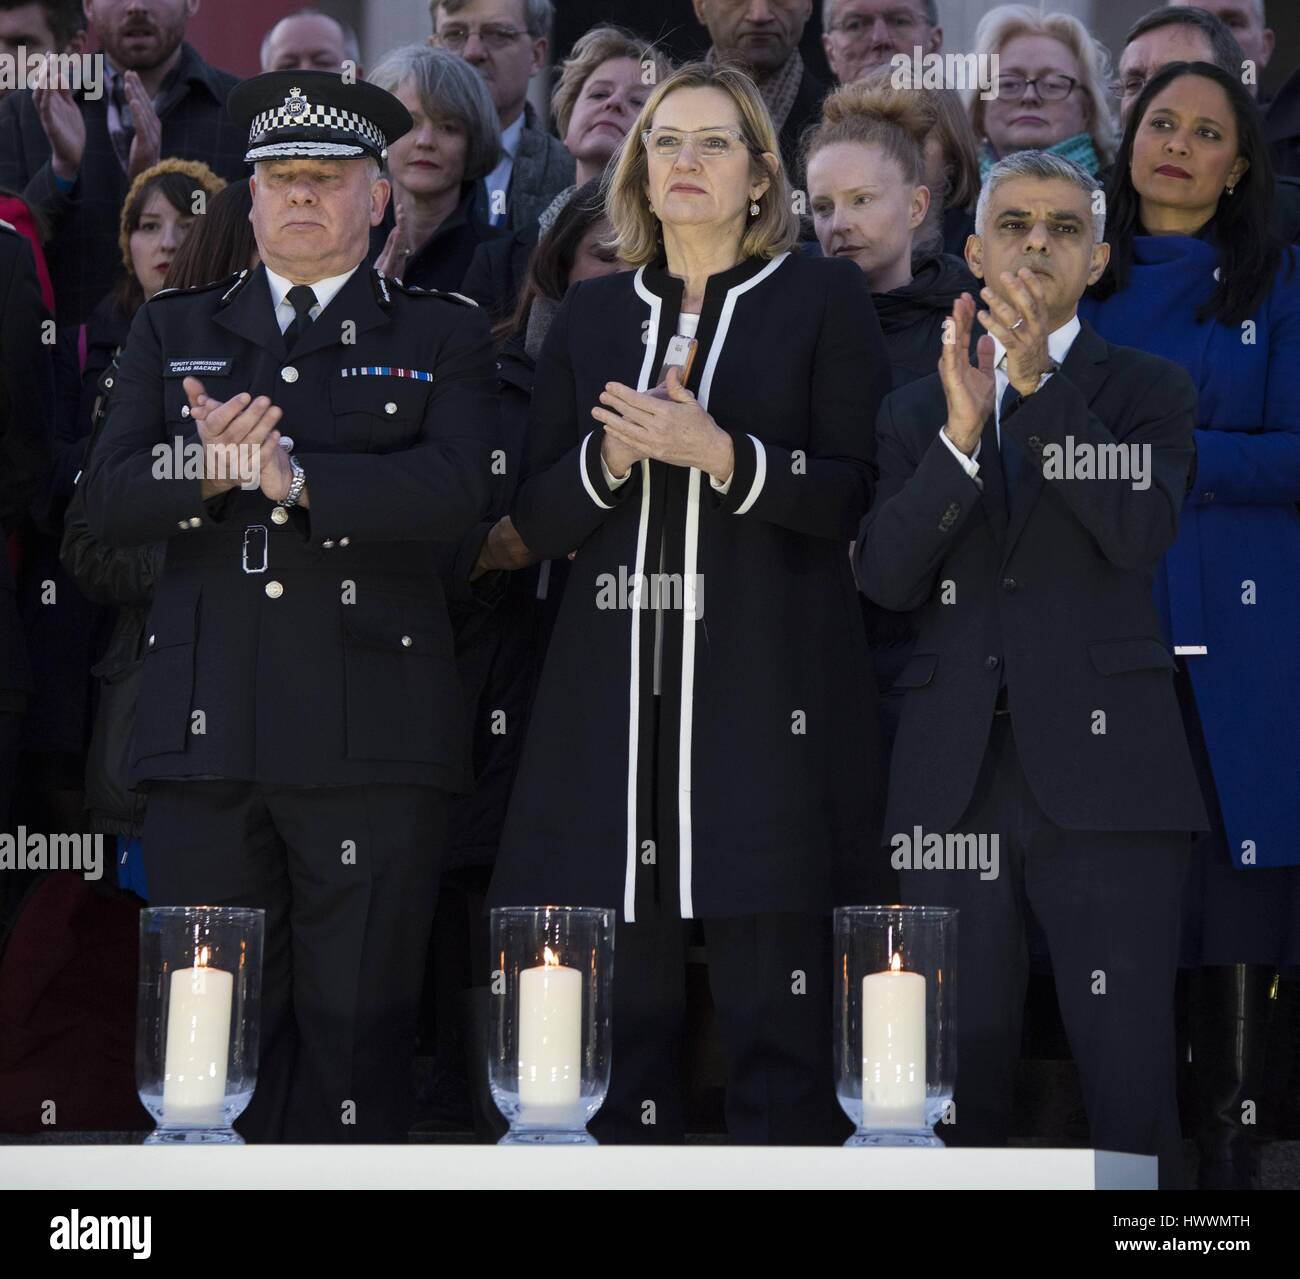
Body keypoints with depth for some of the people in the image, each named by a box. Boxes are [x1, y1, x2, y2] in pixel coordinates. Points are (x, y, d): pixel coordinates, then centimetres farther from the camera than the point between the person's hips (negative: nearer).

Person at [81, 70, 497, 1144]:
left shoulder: (443, 338, 10)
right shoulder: (173, 333, 18)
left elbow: (455, 492, -8)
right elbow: (109, 503, 6)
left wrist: (297, 477, -16)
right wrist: (205, 468, -14)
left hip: (373, 739, -2)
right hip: (206, 735, 2)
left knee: (356, 1029, -1)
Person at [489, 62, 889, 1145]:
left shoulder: (824, 300, 7)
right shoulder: (592, 315, 17)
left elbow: (860, 493, -2)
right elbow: (539, 519, 13)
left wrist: (721, 454, -14)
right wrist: (612, 456, -6)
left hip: (767, 695, -3)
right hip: (615, 698, 3)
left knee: (775, 1007, -5)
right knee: (622, 1012, 1)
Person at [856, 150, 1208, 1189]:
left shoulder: (1146, 391, 8)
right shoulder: (917, 411, 15)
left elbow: (1140, 534, -10)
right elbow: (886, 577, 0)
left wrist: (1037, 382, -17)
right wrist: (960, 436, -14)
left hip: (1100, 766, -3)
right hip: (955, 778, 3)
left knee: (1130, 1076, -8)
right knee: (960, 1074, 5)